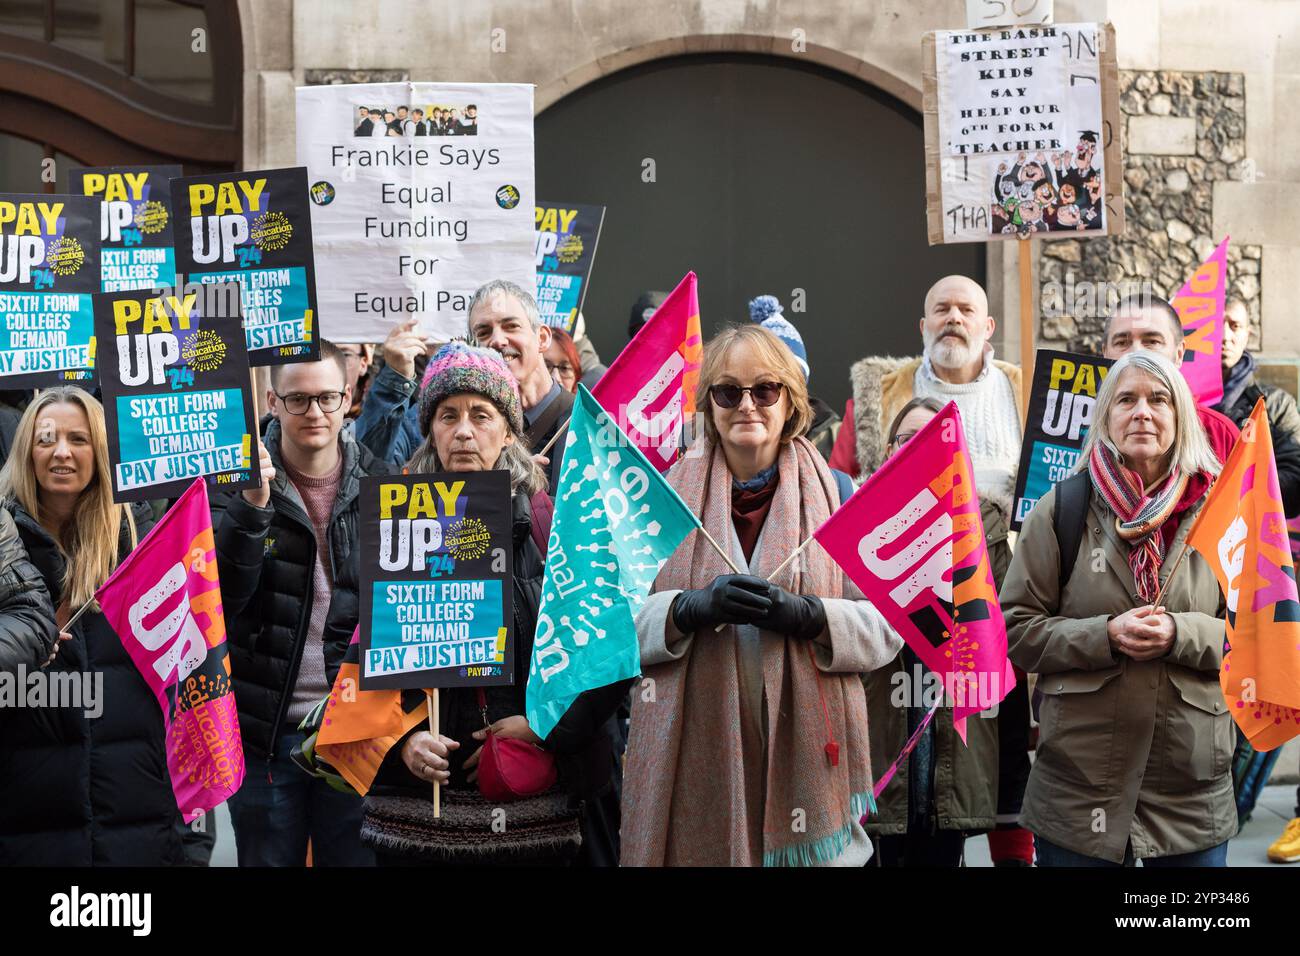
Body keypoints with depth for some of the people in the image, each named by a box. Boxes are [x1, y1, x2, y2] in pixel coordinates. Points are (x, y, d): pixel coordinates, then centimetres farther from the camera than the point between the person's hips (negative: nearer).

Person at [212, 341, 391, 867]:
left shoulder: (378, 483, 2)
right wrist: (252, 504, -27)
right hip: (266, 731, -1)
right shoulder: (237, 479, -2)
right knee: (269, 857, 10)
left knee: (358, 856, 9)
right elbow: (220, 595, -13)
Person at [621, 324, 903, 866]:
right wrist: (693, 607, -18)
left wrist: (807, 615, -16)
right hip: (695, 753, 0)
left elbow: (886, 627, 1)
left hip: (804, 748, 0)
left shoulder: (836, 495, 6)